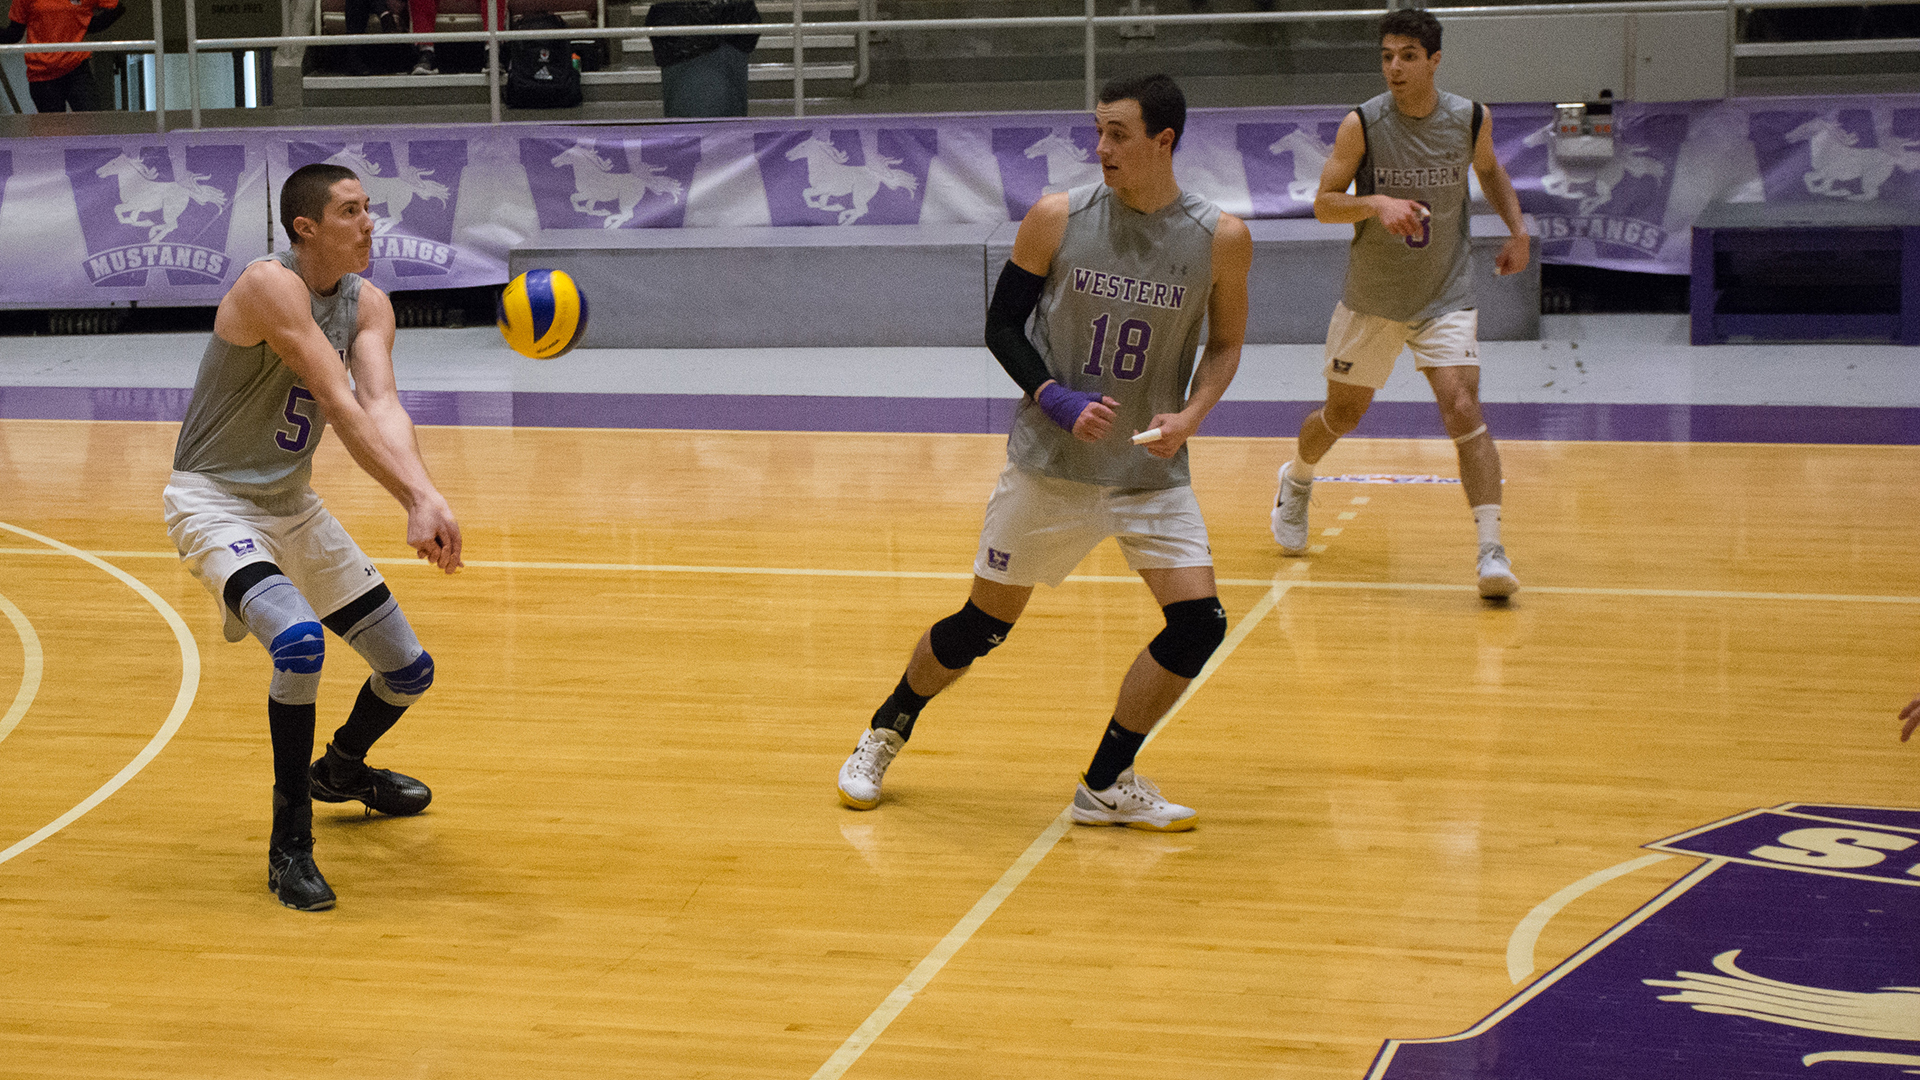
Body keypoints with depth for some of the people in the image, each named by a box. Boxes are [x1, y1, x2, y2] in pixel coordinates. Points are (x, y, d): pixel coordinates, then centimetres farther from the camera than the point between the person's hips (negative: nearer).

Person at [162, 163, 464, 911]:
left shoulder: (366, 304, -2)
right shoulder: (271, 285, -23)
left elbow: (381, 406, -20)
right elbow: (338, 406, -32)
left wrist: (424, 500, -38)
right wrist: (420, 499, -40)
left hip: (291, 504, 8)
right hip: (214, 502, -8)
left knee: (409, 671, 10)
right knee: (299, 640, -33)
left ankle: (341, 770, 43)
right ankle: (289, 845, -17)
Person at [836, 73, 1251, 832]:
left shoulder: (1220, 239, -7)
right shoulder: (1057, 219, -9)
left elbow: (1226, 343, 7)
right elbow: (1002, 324, -1)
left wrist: (1191, 415, -11)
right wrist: (1056, 399, -17)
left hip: (1152, 470, 2)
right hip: (1049, 463, -1)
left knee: (1198, 624, -11)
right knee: (983, 624, 6)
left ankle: (1107, 785, 7)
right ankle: (884, 735, 32)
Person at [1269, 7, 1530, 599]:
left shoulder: (1471, 119, -6)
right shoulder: (1362, 124, -13)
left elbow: (1490, 171, 16)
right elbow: (1323, 203, -9)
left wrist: (1518, 229, 2)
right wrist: (1377, 203, -28)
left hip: (1446, 296, 0)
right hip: (1371, 298, 0)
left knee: (1463, 409, -18)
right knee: (1342, 413, 16)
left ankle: (1491, 551, -20)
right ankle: (1296, 480, 49)